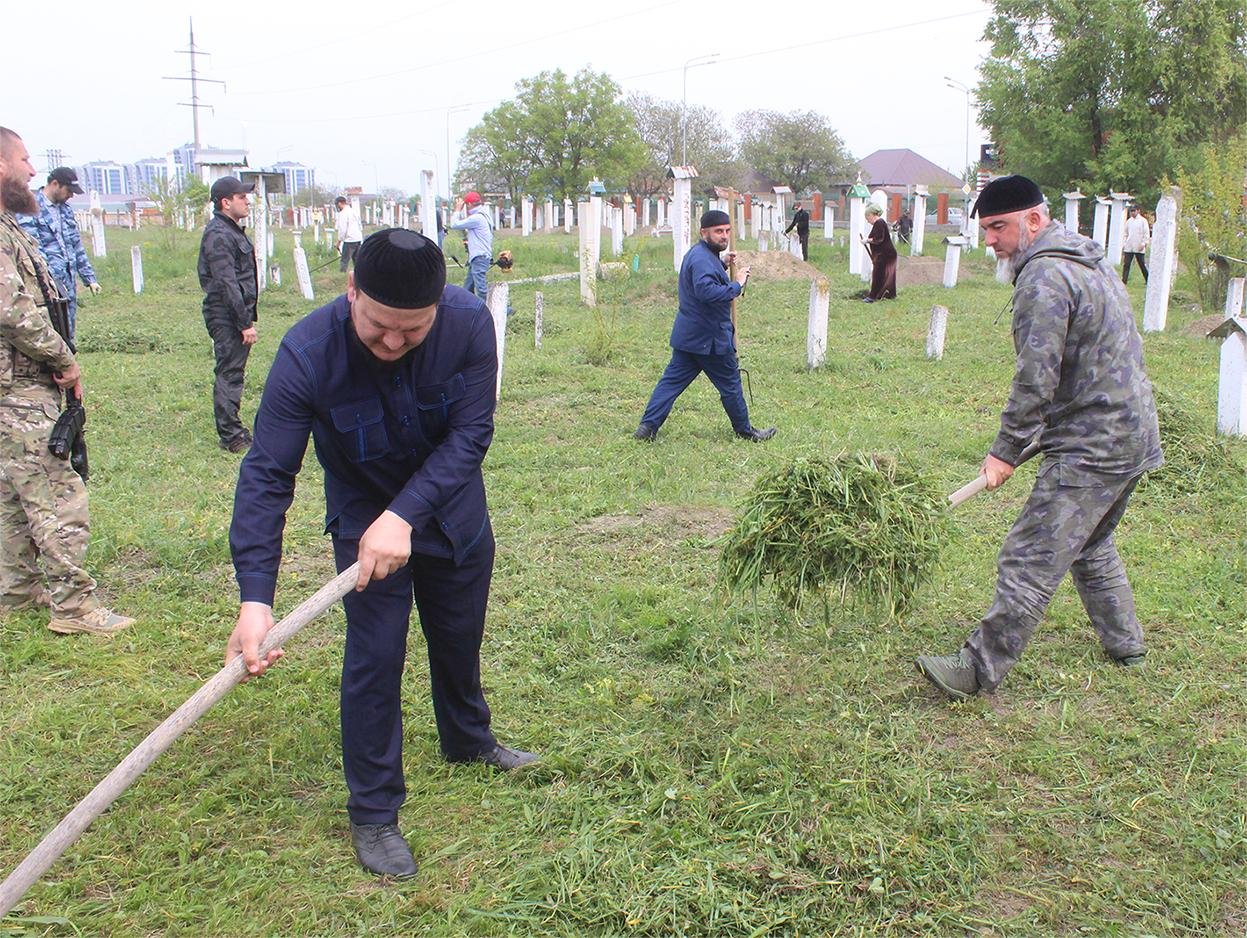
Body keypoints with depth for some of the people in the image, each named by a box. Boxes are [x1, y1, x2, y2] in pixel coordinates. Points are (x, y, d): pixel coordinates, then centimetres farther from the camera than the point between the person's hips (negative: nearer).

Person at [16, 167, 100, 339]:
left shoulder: (65, 209, 16)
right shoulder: (30, 209, -8)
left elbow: (77, 246, 22)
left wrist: (90, 278, 18)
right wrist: (52, 281, -22)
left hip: (68, 282, 8)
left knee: (68, 333, 10)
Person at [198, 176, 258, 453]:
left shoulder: (232, 231, 17)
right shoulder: (218, 235, -16)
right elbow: (227, 284, -21)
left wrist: (247, 318, 19)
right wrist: (245, 323, -22)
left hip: (235, 315, 10)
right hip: (226, 317, -10)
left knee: (233, 372, 15)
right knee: (229, 373, -6)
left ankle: (232, 429, 23)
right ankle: (230, 436, -1)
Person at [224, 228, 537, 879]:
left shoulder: (470, 324, -28)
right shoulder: (307, 354, -32)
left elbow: (470, 433, -27)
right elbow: (266, 477, -31)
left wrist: (404, 516, -39)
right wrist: (255, 598, -41)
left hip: (453, 508, 3)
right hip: (363, 516, -2)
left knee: (460, 638, 19)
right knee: (375, 654, -4)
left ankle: (469, 742, 48)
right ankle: (372, 813, 15)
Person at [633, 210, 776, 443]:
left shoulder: (698, 254, 13)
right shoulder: (702, 260, -22)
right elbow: (707, 290, -37)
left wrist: (722, 265, 17)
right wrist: (736, 285, -28)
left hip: (687, 336, 10)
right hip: (709, 338, -10)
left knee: (672, 380, 8)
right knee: (730, 384, 7)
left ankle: (647, 427, 3)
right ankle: (745, 431, 22)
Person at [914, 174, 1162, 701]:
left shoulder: (1043, 277, -17)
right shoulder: (1089, 260, 15)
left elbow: (1037, 380, -22)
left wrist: (1006, 451, -13)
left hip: (1090, 450, -11)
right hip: (1131, 435, 11)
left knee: (1030, 562, -10)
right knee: (1091, 546, 26)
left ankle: (981, 668, -7)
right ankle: (1125, 644, 37)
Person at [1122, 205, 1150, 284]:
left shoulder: (1143, 221, -1)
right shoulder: (1129, 221, 13)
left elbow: (1147, 234, -3)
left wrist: (1143, 244, -13)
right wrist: (1123, 245, 10)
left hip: (1138, 248, -4)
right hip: (1128, 247, 4)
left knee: (1142, 264, 2)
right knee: (1126, 264, -4)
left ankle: (1148, 280, 13)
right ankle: (1124, 280, -4)